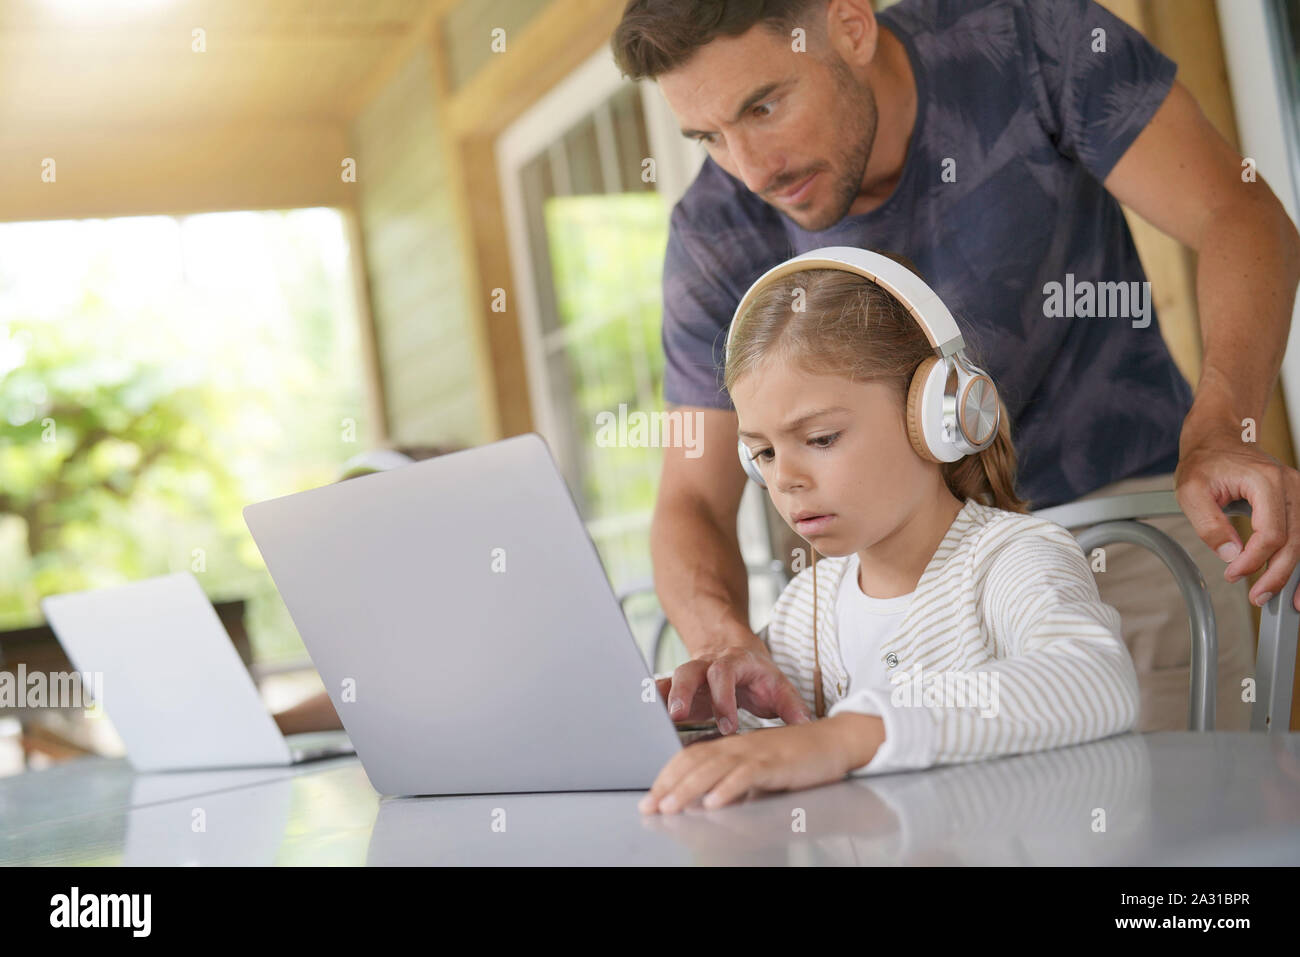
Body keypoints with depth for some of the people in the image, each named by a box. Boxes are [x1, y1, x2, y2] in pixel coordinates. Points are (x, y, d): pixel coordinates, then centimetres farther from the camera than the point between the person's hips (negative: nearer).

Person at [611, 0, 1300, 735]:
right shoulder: (717, 239, -14)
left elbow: (1241, 219, -17)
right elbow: (693, 505, -12)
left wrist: (1215, 437, -36)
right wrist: (725, 637, -36)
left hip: (1130, 506, -1)